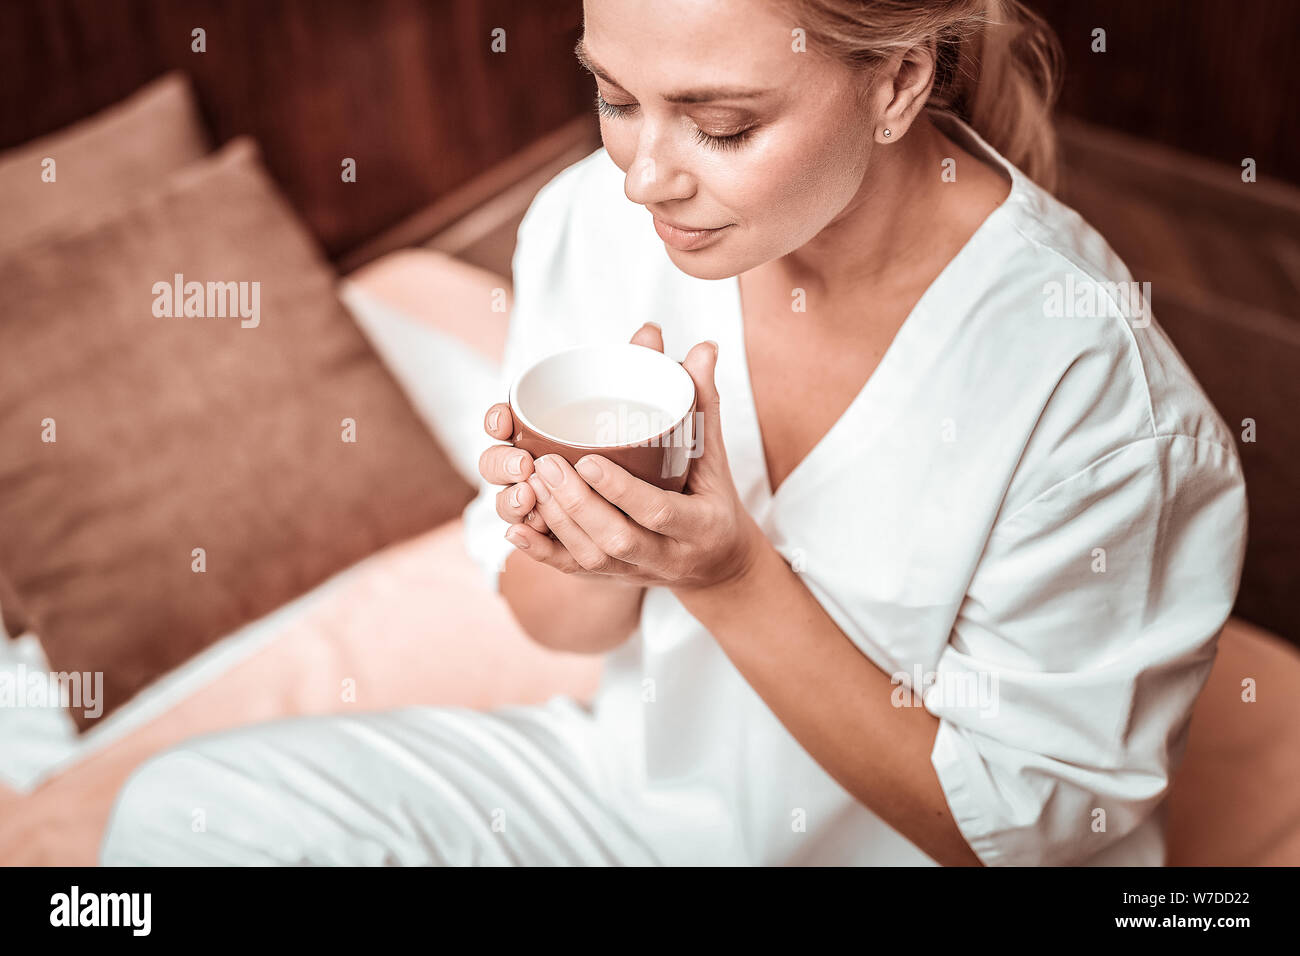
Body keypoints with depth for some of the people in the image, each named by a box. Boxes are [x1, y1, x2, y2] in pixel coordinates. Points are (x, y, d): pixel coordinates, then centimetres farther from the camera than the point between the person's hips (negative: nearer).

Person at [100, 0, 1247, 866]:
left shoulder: (1090, 391, -26)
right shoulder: (592, 221, -12)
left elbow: (1016, 823, -17)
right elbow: (561, 624, 0)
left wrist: (734, 579, -29)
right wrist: (579, 547, -25)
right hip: (643, 779, 5)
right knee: (183, 811, -9)